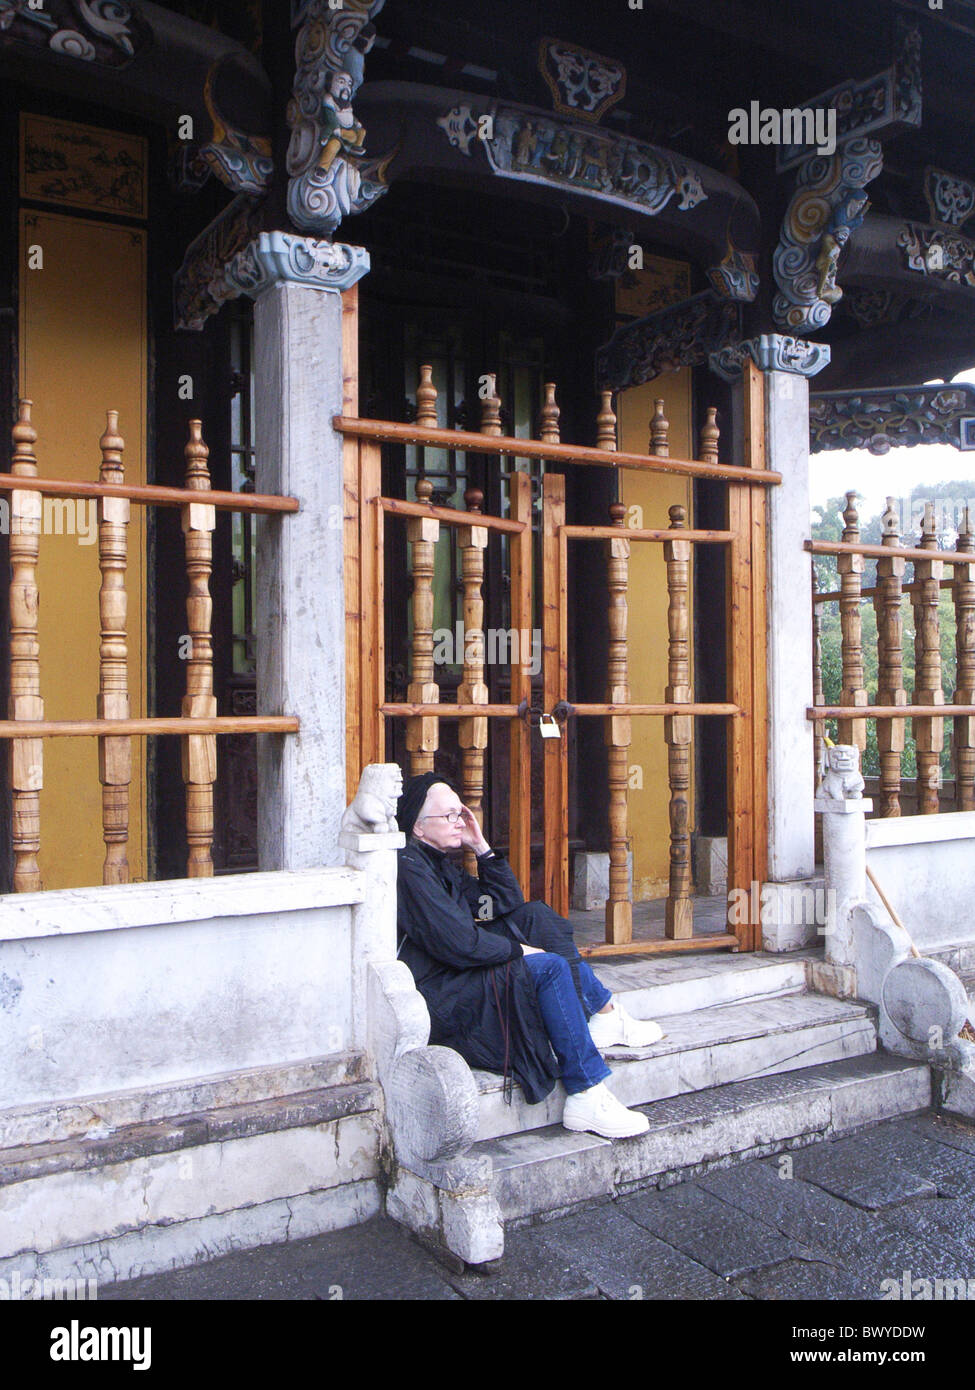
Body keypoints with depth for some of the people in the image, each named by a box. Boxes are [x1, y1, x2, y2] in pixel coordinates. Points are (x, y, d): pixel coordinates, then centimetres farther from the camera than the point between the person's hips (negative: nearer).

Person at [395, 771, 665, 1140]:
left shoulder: (439, 861, 16)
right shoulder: (408, 866, -16)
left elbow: (506, 902, 17)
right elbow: (458, 944, -24)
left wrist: (481, 847, 7)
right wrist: (517, 950, -10)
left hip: (458, 977, 11)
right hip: (435, 996, -11)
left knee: (536, 916, 9)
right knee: (550, 967, -19)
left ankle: (604, 1013, 9)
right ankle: (588, 1098, -16)